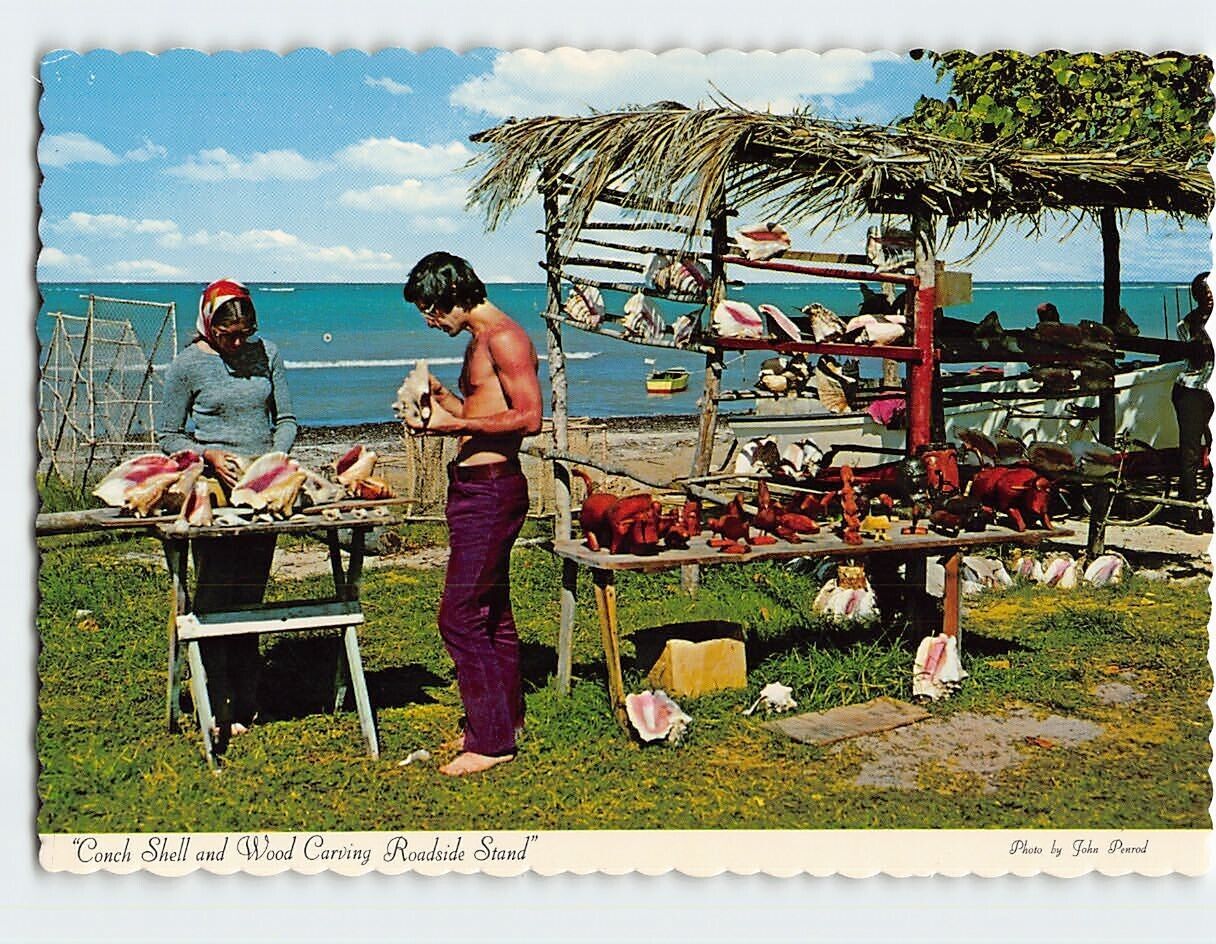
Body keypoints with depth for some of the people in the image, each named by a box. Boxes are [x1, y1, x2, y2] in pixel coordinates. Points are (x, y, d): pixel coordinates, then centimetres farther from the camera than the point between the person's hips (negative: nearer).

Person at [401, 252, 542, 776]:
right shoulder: (479, 341, 18)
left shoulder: (504, 337, -13)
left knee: (460, 616, -9)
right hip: (475, 487, 11)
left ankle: (491, 739, -2)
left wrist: (454, 425, -21)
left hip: (491, 490, -11)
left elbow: (529, 418, -20)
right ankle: (507, 718, 29)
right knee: (492, 611, 17)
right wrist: (441, 397, 9)